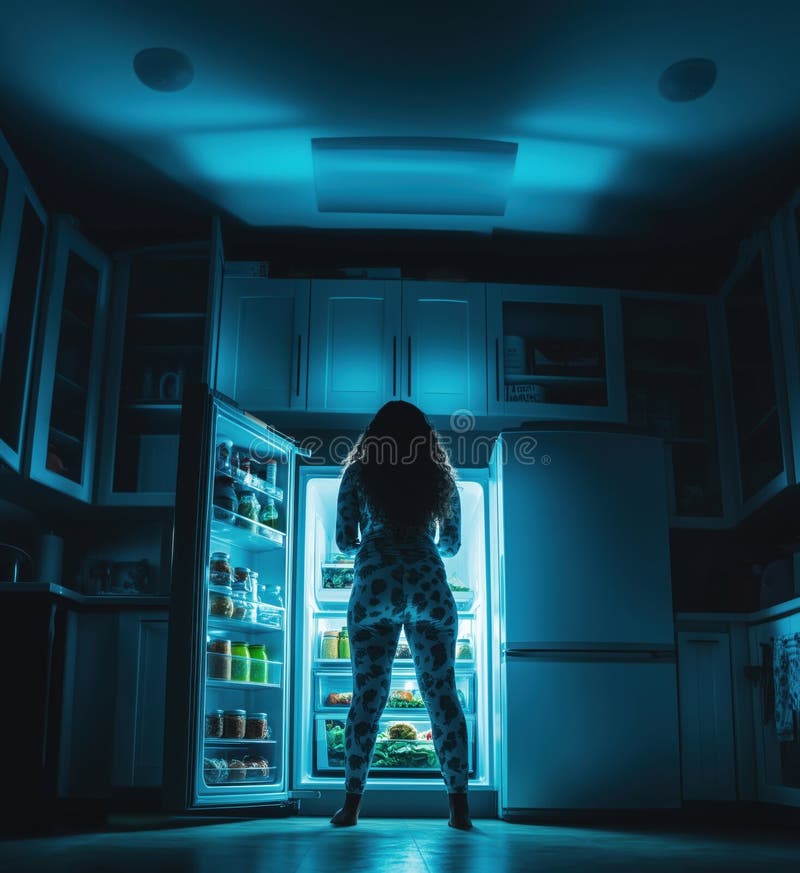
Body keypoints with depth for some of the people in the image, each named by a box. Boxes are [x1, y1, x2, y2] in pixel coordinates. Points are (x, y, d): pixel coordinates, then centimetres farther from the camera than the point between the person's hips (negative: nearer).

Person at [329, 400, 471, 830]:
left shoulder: (359, 474, 8)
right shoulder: (440, 476, 12)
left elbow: (344, 541, 7)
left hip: (375, 584, -1)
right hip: (430, 585, 1)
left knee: (367, 694, 3)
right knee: (442, 693, 4)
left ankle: (351, 803, 4)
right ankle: (459, 805, 4)